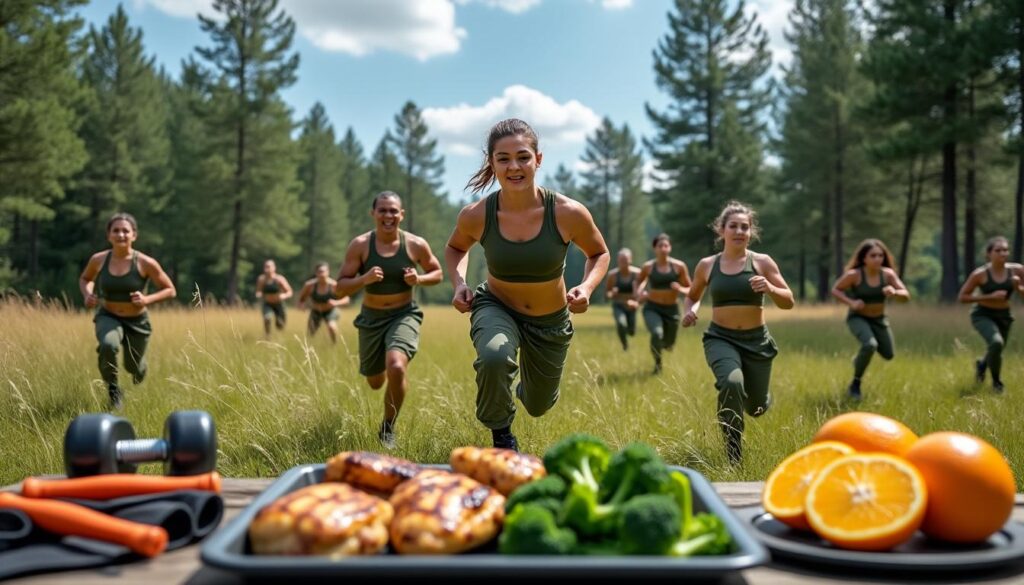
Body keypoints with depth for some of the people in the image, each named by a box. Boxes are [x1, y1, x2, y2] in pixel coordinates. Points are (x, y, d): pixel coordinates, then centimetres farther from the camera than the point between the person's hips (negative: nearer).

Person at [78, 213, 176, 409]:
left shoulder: (145, 263, -18)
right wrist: (87, 294, -11)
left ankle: (141, 366, 57)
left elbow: (170, 290, -9)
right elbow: (85, 279, 10)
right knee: (108, 345, -34)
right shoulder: (98, 260, -11)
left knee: (133, 367, 15)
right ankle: (113, 389, -7)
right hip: (108, 317, 0)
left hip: (137, 321, 0)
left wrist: (147, 299, -26)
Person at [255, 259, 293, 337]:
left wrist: (284, 296, -37)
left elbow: (289, 292, -16)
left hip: (278, 304, -1)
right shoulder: (261, 279, -11)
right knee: (267, 318, -30)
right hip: (267, 304, 1)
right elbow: (258, 291, 3)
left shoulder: (279, 279, -19)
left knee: (280, 327, 6)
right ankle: (267, 336, -10)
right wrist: (258, 294, -20)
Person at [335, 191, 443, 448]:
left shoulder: (416, 245, -9)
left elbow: (437, 273, 8)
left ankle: (388, 428, -5)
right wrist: (364, 279, -28)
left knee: (396, 368, -30)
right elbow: (340, 288, -9)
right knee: (375, 383, 18)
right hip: (371, 318, 2)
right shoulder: (360, 245, -11)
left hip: (404, 316, -2)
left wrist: (419, 279, -14)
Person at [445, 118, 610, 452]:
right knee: (494, 357, -37)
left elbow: (599, 254, -5)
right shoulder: (475, 215, -21)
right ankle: (501, 435, -6)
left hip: (551, 322, 1)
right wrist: (459, 282, -15)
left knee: (538, 406, 19)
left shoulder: (569, 213, -24)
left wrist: (587, 287, -24)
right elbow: (456, 247, 3)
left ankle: (525, 389, 61)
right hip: (496, 308, -1)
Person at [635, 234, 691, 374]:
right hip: (652, 308, -2)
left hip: (672, 309, 2)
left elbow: (690, 290, 3)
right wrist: (640, 292, -4)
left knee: (668, 344, 12)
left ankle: (662, 345, 52)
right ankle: (657, 362, -4)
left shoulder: (679, 266, -4)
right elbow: (638, 281, 17)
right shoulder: (648, 266, -3)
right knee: (657, 334, -30)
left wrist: (681, 289, -19)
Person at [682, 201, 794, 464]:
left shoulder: (762, 262, -3)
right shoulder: (707, 265, 1)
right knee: (732, 383, -32)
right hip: (720, 339, -1)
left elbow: (789, 302, -3)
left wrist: (769, 288, -23)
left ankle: (761, 400, 54)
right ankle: (734, 455, -17)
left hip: (757, 340, 1)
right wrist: (689, 311, -4)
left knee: (756, 408, 12)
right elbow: (692, 296, 18)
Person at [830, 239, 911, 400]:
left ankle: (860, 358, 47)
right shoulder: (854, 275, -22)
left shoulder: (888, 274, -15)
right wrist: (851, 302, -27)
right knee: (870, 345, -31)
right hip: (858, 318, -5)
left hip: (879, 319, 5)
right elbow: (835, 290, -11)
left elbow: (906, 296, -15)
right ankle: (855, 384, -11)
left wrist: (894, 292, -38)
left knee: (888, 355, 14)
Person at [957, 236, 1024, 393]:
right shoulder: (980, 274, -18)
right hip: (983, 315, -5)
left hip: (1003, 316, 5)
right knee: (996, 343, -30)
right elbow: (963, 297, -14)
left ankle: (981, 364, 57)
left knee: (995, 351, 19)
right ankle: (996, 381, -6)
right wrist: (990, 296, -22)